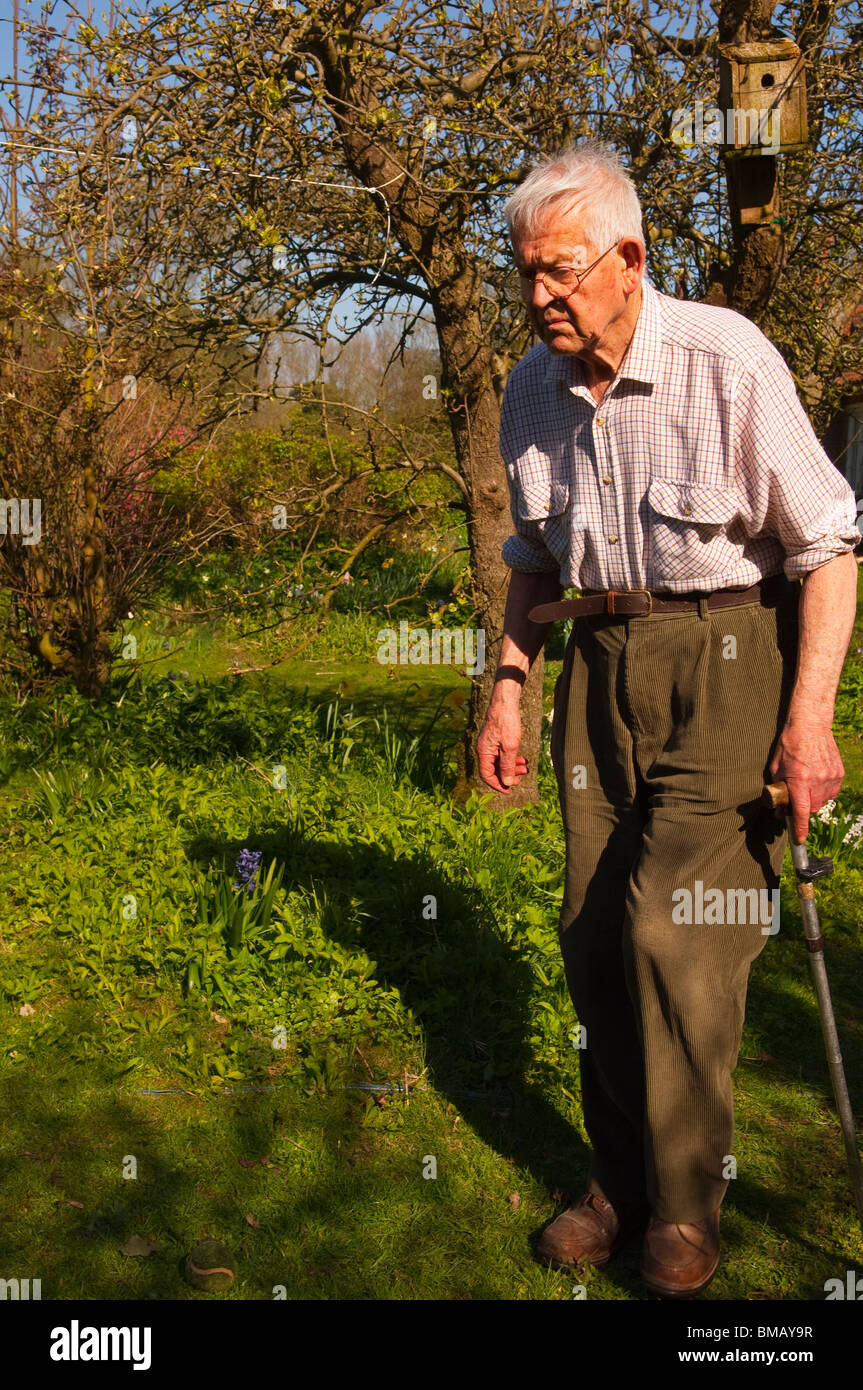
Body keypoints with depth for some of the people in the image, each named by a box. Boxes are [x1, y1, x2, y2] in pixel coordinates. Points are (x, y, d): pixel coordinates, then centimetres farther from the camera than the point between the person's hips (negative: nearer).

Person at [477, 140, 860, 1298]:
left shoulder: (728, 360, -12)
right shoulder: (532, 390, 6)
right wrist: (507, 690, 13)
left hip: (728, 652, -5)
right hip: (601, 663, 6)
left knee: (673, 926, -10)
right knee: (592, 927, 4)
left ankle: (685, 1206, 11)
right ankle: (620, 1177, 23)